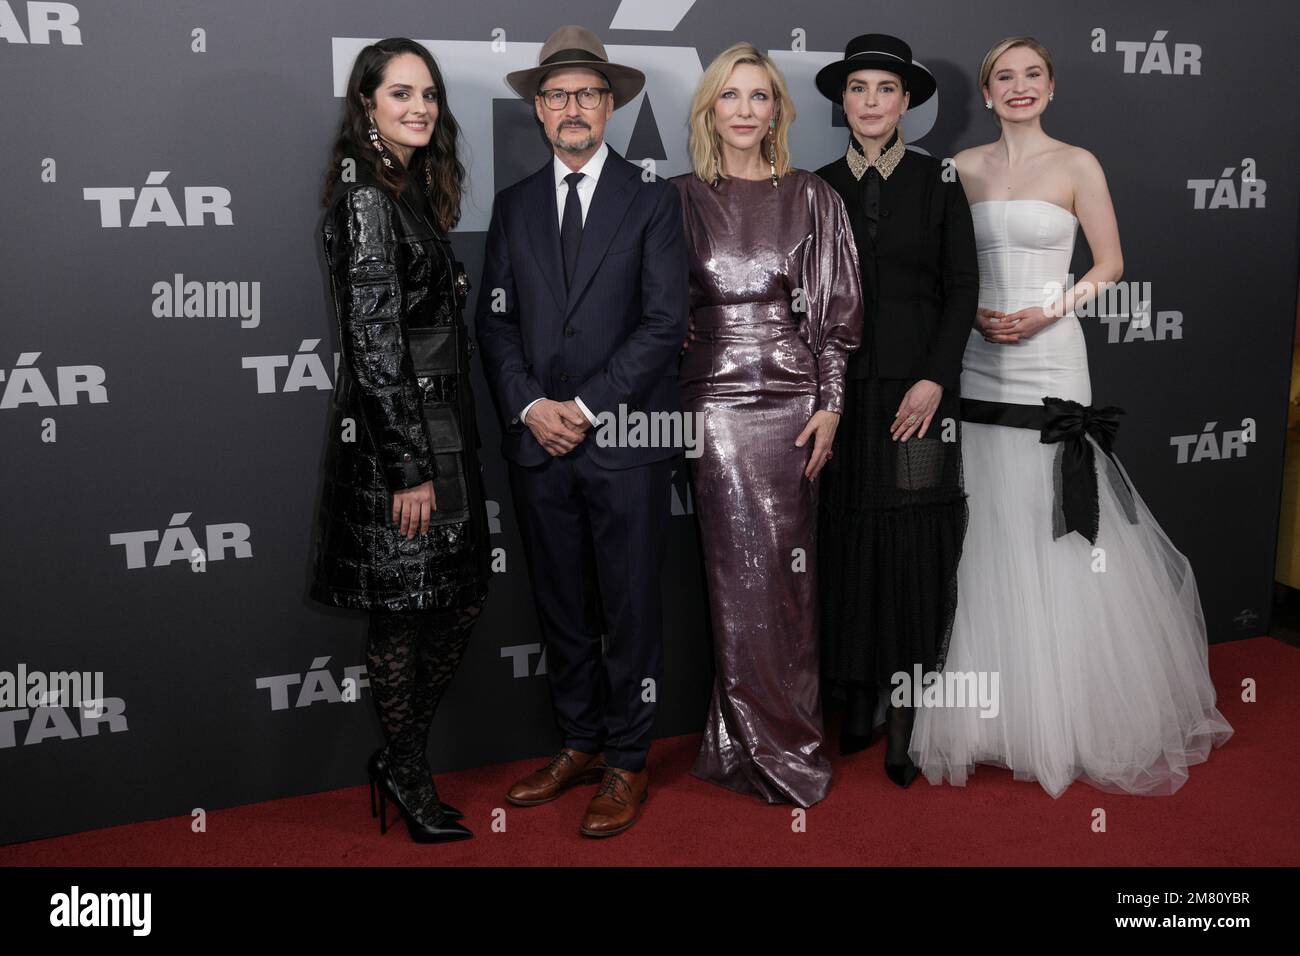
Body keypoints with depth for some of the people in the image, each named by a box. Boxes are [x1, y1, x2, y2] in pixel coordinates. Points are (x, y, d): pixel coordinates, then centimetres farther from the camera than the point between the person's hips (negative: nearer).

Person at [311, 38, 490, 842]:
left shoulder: (415, 193, 15)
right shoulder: (366, 200, -13)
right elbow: (374, 342, -18)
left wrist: (439, 453, 16)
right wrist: (409, 467, -20)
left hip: (442, 430, 9)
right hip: (397, 438, -9)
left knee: (460, 597, 13)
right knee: (403, 609, 4)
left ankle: (401, 760, 29)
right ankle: (408, 776, 22)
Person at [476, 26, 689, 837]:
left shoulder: (653, 199, 2)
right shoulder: (514, 205, 13)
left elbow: (664, 322, -6)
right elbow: (496, 319, 9)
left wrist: (586, 407, -12)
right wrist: (529, 405, -7)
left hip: (625, 440, -3)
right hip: (538, 442, 4)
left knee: (631, 611, 4)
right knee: (562, 610, 12)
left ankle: (629, 762, 17)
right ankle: (582, 744, 28)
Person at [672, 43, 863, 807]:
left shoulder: (813, 199, 7)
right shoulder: (681, 200, 5)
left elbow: (837, 310, 6)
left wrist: (830, 405, -2)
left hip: (792, 398, 1)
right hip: (714, 401, -1)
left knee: (788, 571, 5)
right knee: (744, 574, 1)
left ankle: (761, 739, 21)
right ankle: (777, 747, 14)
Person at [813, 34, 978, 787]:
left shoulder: (938, 183, 3)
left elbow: (963, 289, -1)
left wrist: (933, 380, -11)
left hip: (916, 387, -1)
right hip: (840, 386, 2)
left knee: (914, 546, -1)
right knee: (848, 541, 4)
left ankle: (906, 715, 8)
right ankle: (858, 698, 16)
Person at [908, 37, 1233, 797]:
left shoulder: (1077, 165, 2)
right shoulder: (964, 168, 10)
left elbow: (1111, 263, 3)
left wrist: (1048, 311, -11)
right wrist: (969, 311, -6)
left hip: (1048, 359, -3)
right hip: (976, 363, 3)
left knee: (1057, 537, -2)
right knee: (984, 535, 5)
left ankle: (1072, 711, 14)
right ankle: (991, 707, 18)